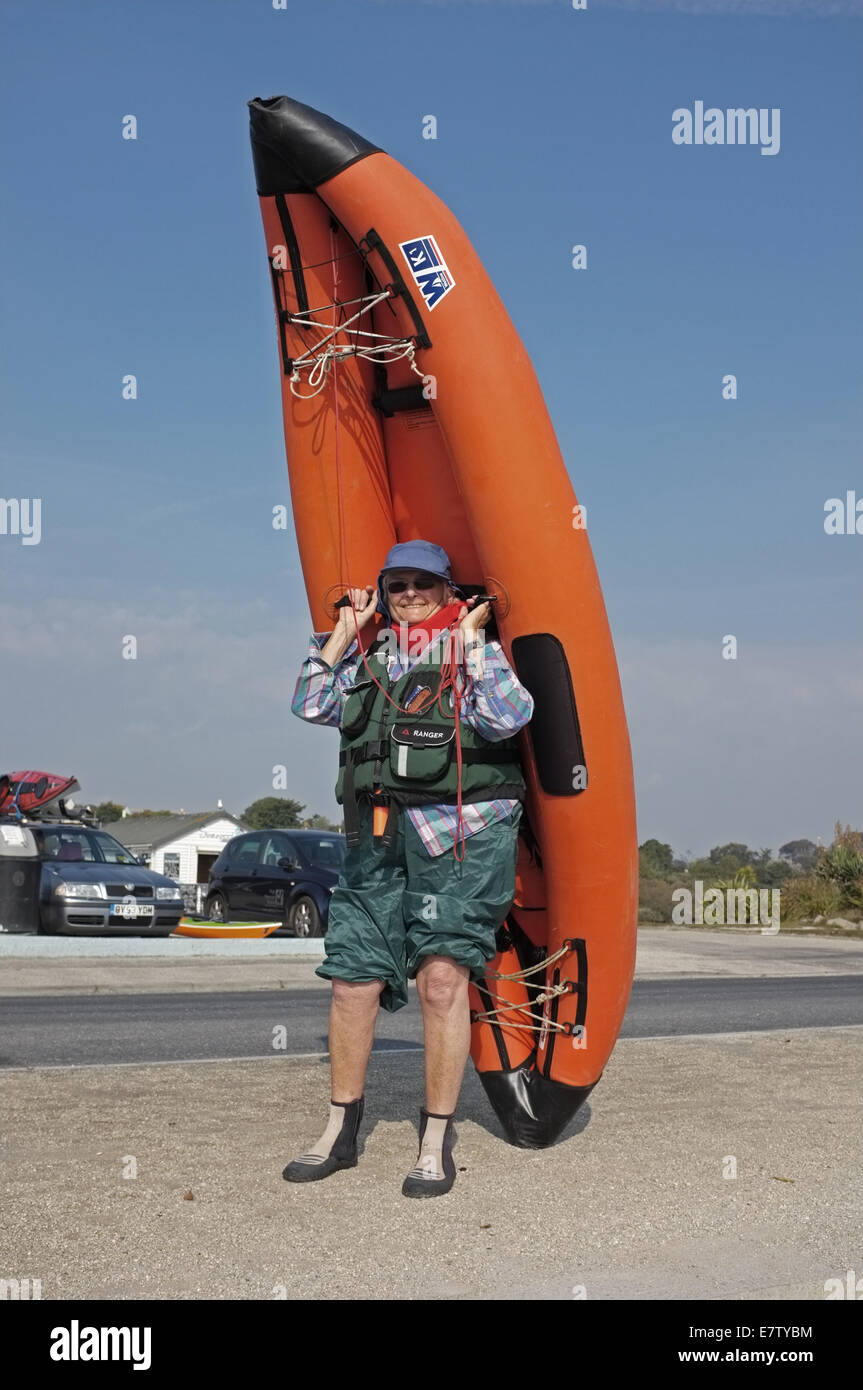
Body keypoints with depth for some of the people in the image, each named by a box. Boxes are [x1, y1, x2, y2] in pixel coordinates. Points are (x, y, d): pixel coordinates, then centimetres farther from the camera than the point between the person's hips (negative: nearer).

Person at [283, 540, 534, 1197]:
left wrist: (473, 641, -10)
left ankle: (437, 1142, -3)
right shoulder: (372, 658, 18)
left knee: (442, 974, -15)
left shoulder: (476, 655, 4)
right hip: (380, 838, 5)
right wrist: (346, 629, 13)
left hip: (461, 835, -5)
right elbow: (312, 705, 14)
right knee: (353, 981, 5)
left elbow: (505, 718, -13)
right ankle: (341, 1131, 21)